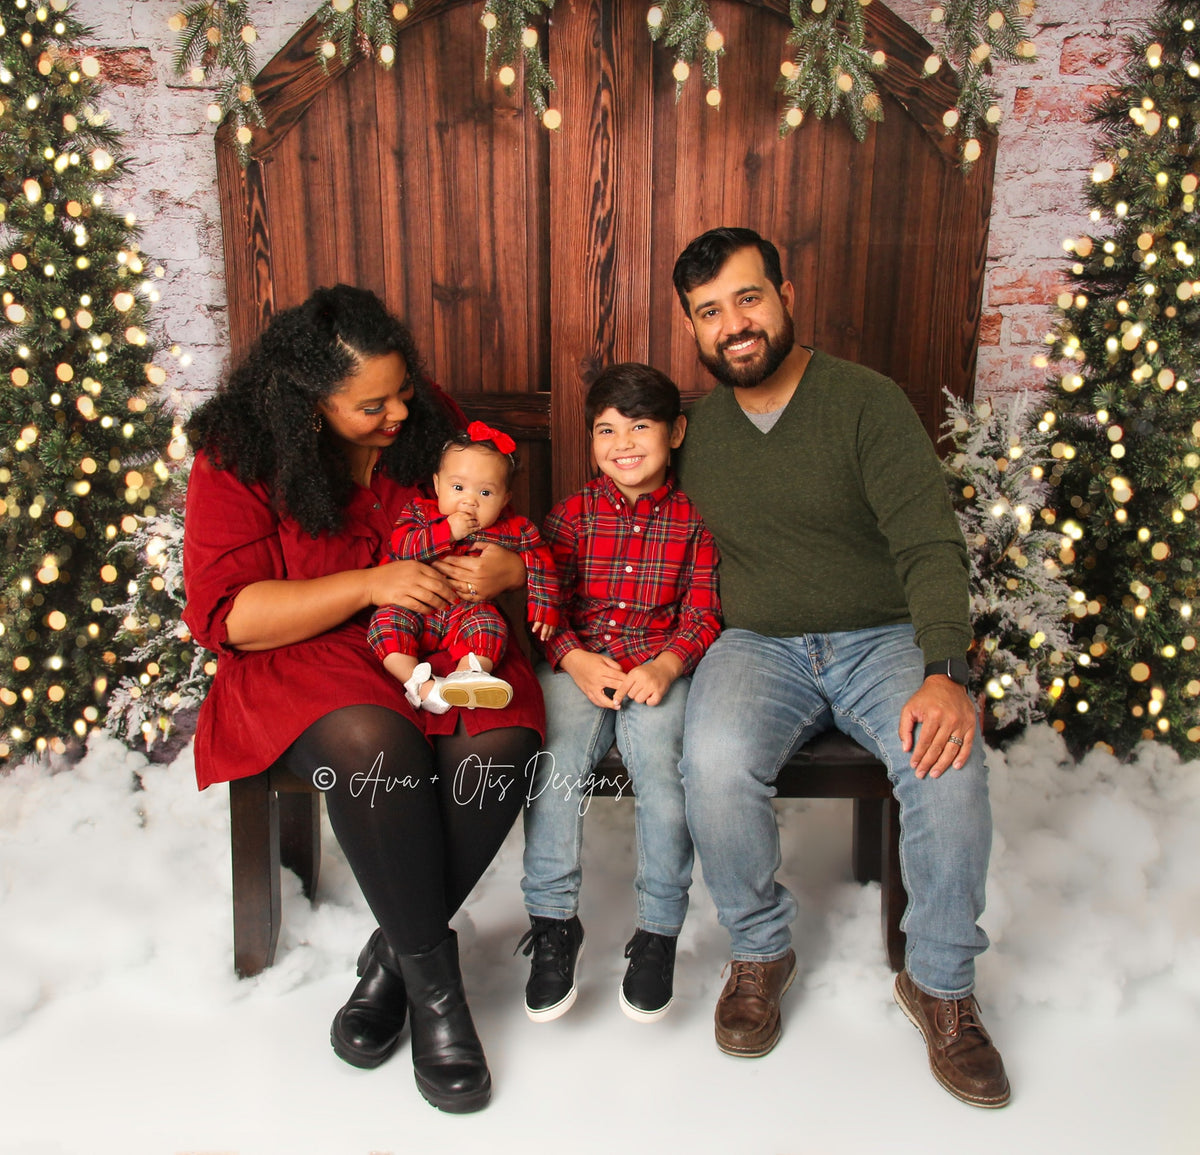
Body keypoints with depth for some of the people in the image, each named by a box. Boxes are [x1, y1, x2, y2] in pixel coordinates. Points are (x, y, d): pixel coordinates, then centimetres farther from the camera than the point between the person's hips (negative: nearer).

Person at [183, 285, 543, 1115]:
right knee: (371, 743, -36)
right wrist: (369, 586, -23)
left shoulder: (430, 419, 3)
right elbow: (226, 617, -12)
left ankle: (396, 955, -6)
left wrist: (509, 567, -12)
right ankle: (436, 986, -17)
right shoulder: (240, 458, -6)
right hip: (305, 660, -2)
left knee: (501, 745, -29)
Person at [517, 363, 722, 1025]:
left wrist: (666, 667, -17)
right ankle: (553, 920, -5)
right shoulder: (572, 514, 9)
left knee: (661, 768, -24)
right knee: (556, 763, -23)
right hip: (578, 665, 1)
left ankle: (659, 929, -4)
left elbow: (703, 611, 1)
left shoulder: (693, 519, 6)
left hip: (660, 667, -1)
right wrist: (576, 660, -14)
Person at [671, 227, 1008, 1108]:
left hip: (884, 638, -1)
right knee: (716, 761, -30)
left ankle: (940, 984, -3)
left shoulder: (868, 402, -4)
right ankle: (761, 951, 0)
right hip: (757, 643, 2)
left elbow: (931, 547, -12)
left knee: (949, 762, -30)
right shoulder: (697, 428, 8)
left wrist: (945, 671, -27)